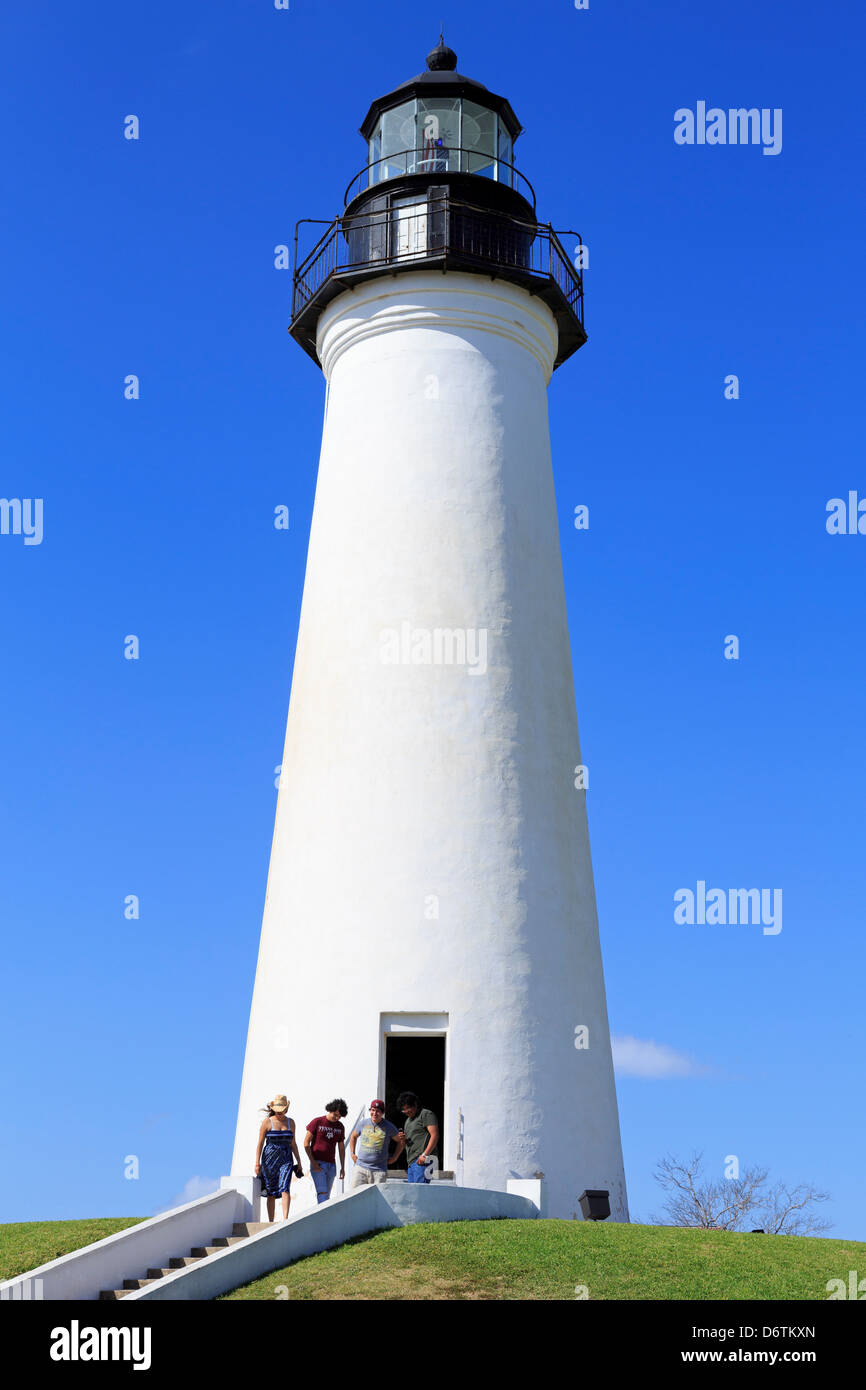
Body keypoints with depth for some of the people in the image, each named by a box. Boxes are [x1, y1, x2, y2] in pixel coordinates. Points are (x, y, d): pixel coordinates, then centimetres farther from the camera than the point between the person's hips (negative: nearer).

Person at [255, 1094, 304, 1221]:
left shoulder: (290, 1122, 8)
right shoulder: (267, 1122, -2)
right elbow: (260, 1143, -3)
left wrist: (298, 1162, 14)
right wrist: (257, 1163, -9)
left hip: (286, 1159, 2)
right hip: (269, 1158, -1)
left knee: (285, 1188, -16)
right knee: (271, 1192, 2)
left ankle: (285, 1219, -25)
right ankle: (271, 1222, 11)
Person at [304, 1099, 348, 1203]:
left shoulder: (340, 1127, 9)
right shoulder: (317, 1122, -5)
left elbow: (341, 1148, 16)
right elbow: (306, 1143, -5)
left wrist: (343, 1167, 12)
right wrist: (313, 1162, -12)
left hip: (331, 1165, 5)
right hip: (317, 1164, -5)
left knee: (326, 1195, 6)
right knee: (322, 1193, -15)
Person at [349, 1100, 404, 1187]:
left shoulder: (389, 1127, 0)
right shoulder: (363, 1123, 6)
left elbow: (400, 1141, 13)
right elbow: (353, 1136, 25)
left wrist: (394, 1158, 8)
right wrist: (352, 1154, 17)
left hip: (379, 1171, -2)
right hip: (361, 1168, 2)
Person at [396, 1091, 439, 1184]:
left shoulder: (427, 1114, -1)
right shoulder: (408, 1120, 26)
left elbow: (435, 1135, -13)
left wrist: (425, 1155, -22)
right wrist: (403, 1139, 7)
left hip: (421, 1162, -9)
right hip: (411, 1163, 9)